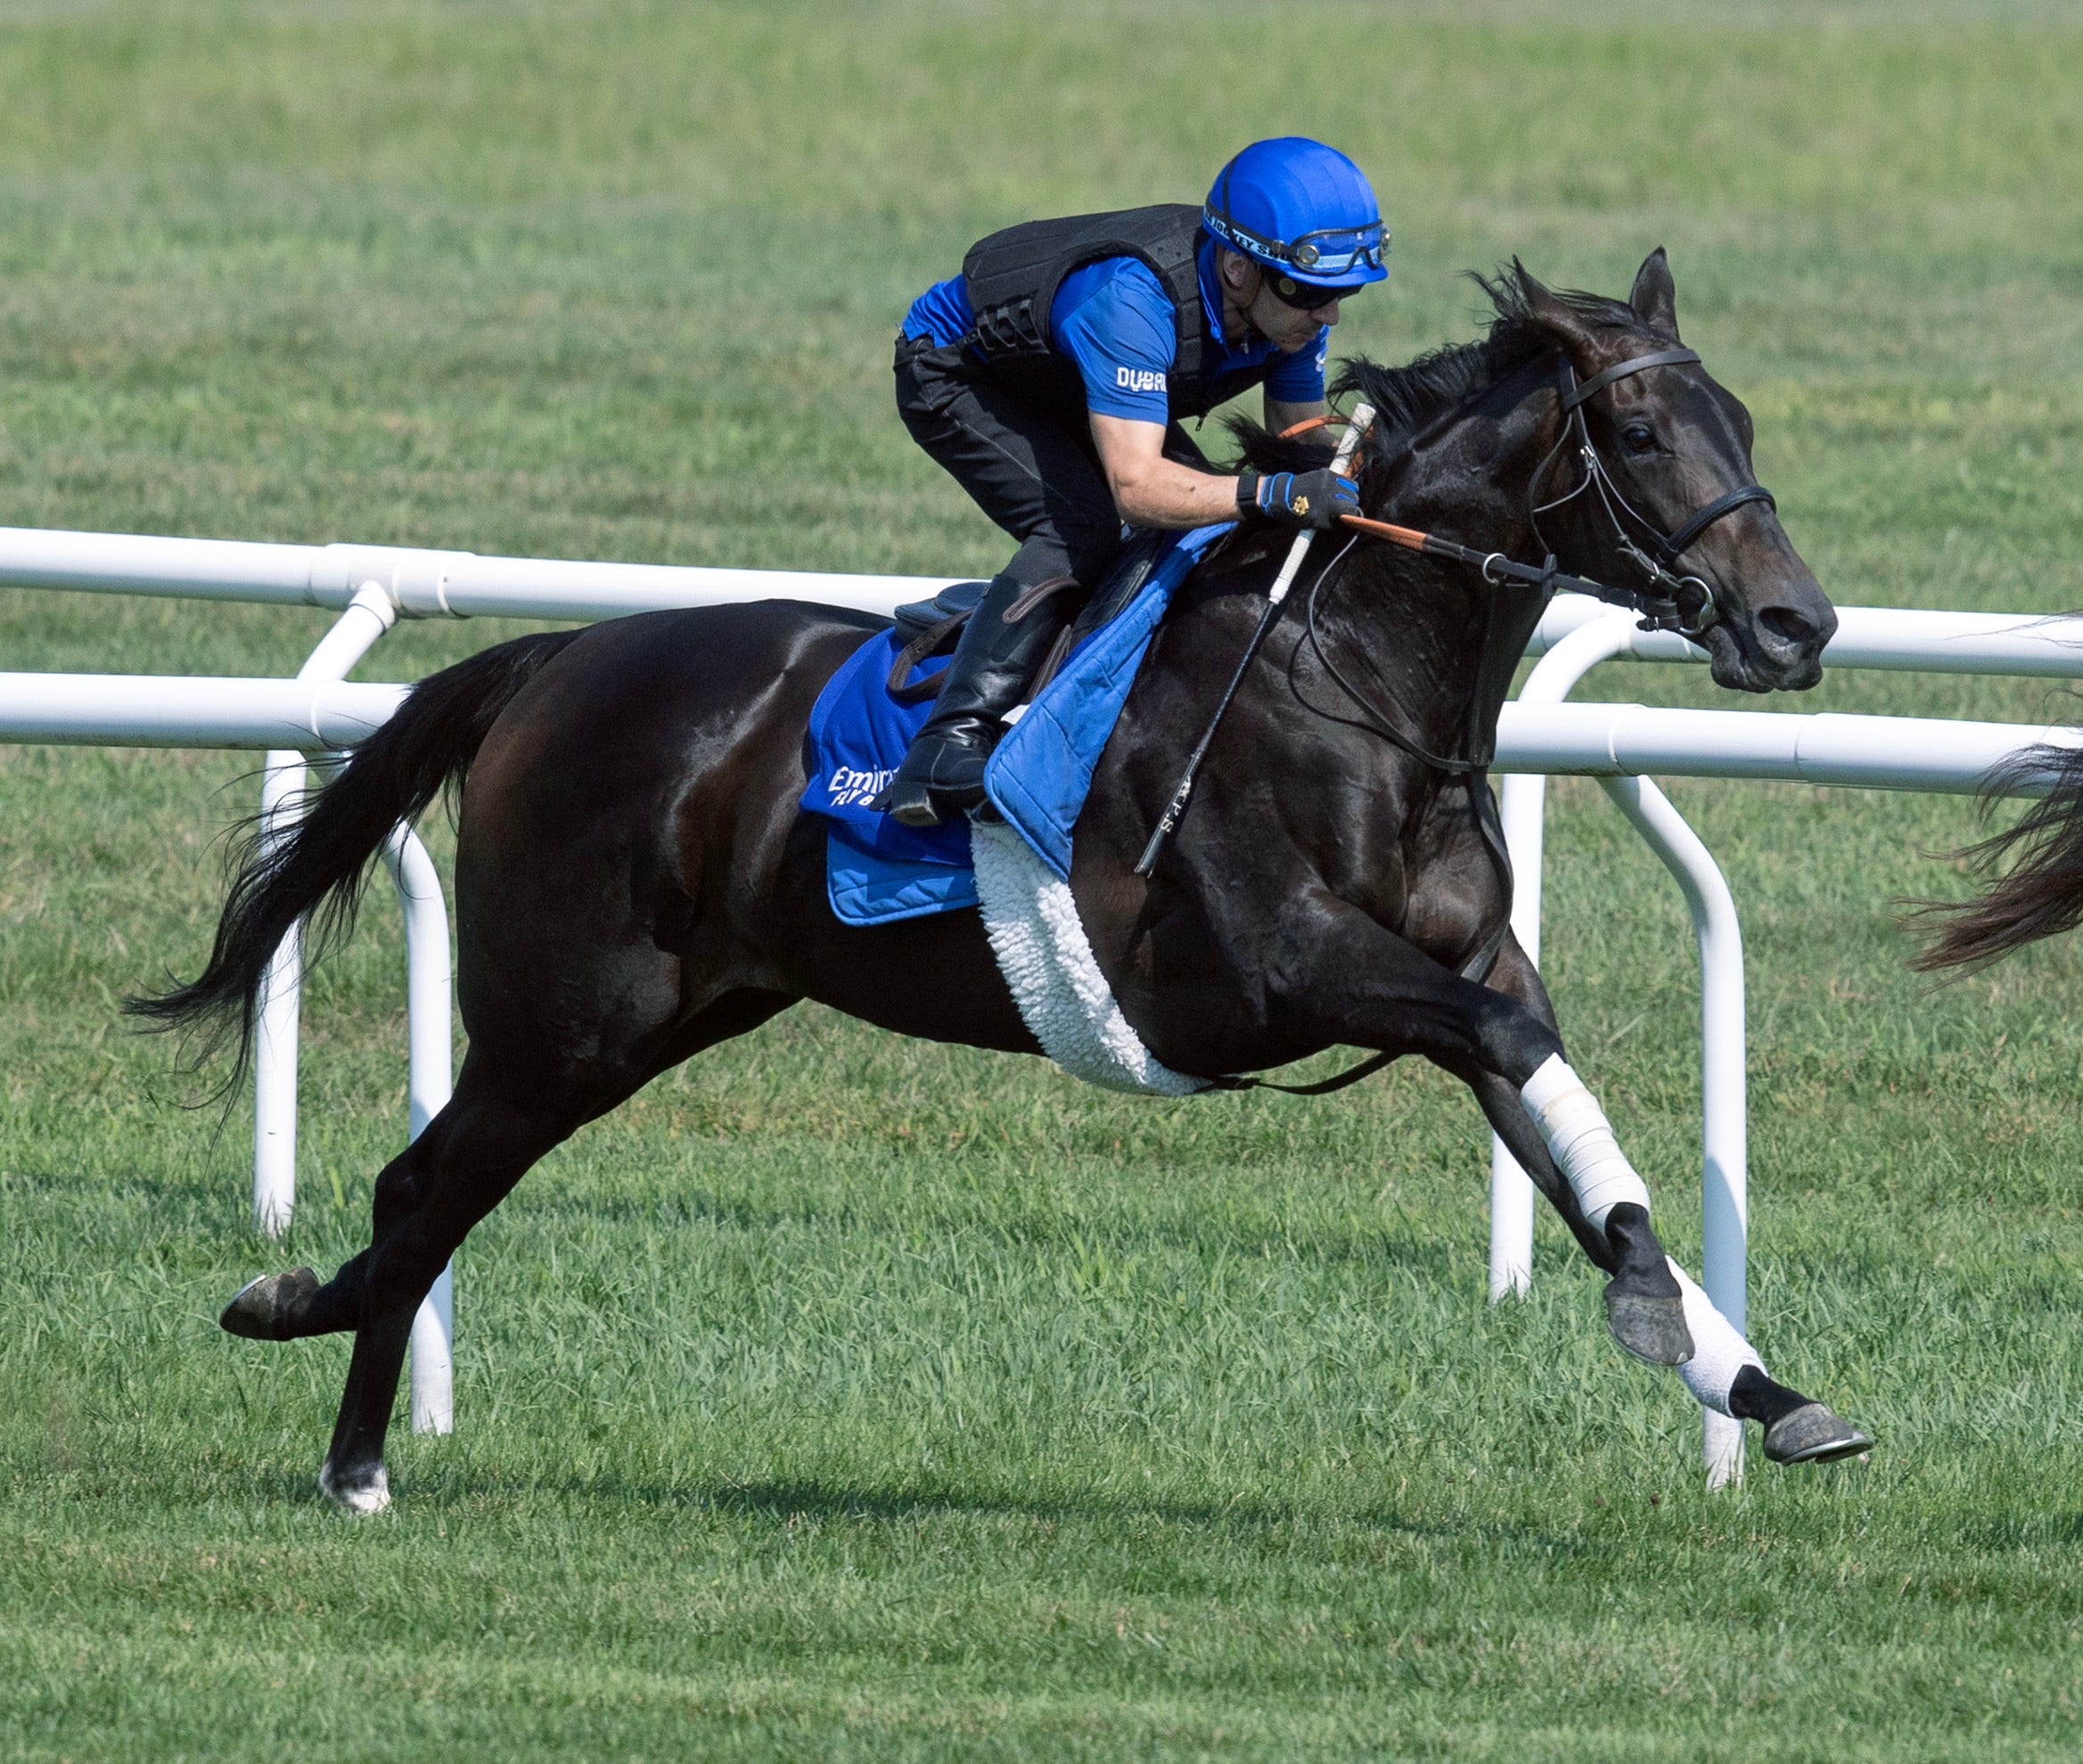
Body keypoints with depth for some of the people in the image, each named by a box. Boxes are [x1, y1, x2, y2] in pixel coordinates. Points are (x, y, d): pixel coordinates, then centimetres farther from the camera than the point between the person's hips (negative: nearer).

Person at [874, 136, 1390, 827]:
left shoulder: (1288, 303, -20)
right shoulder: (1134, 298, -43)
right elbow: (1136, 486, -50)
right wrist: (1273, 492, -61)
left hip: (1066, 391, 8)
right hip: (953, 375, -8)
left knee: (1210, 520, -7)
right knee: (1082, 527, -28)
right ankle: (952, 743, -31)